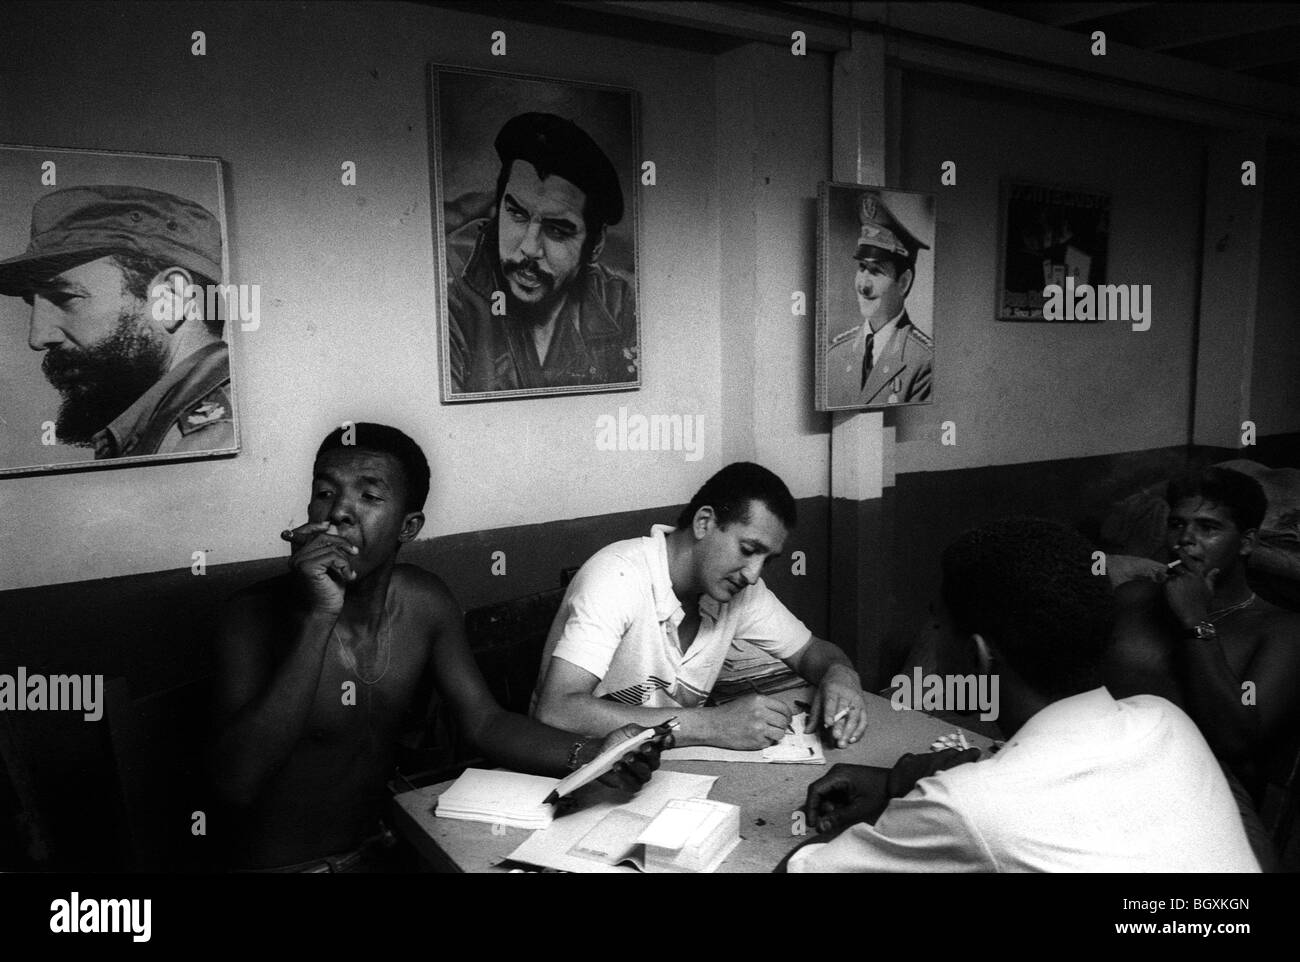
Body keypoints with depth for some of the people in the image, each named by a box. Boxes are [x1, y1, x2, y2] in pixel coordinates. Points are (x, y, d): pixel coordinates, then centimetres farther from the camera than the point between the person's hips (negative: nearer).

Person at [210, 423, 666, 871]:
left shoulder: (424, 601, -2)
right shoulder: (255, 614, -16)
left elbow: (484, 721, 0)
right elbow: (235, 783, -25)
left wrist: (589, 756, -18)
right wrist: (319, 620, -31)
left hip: (380, 847, 3)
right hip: (282, 862, -3)